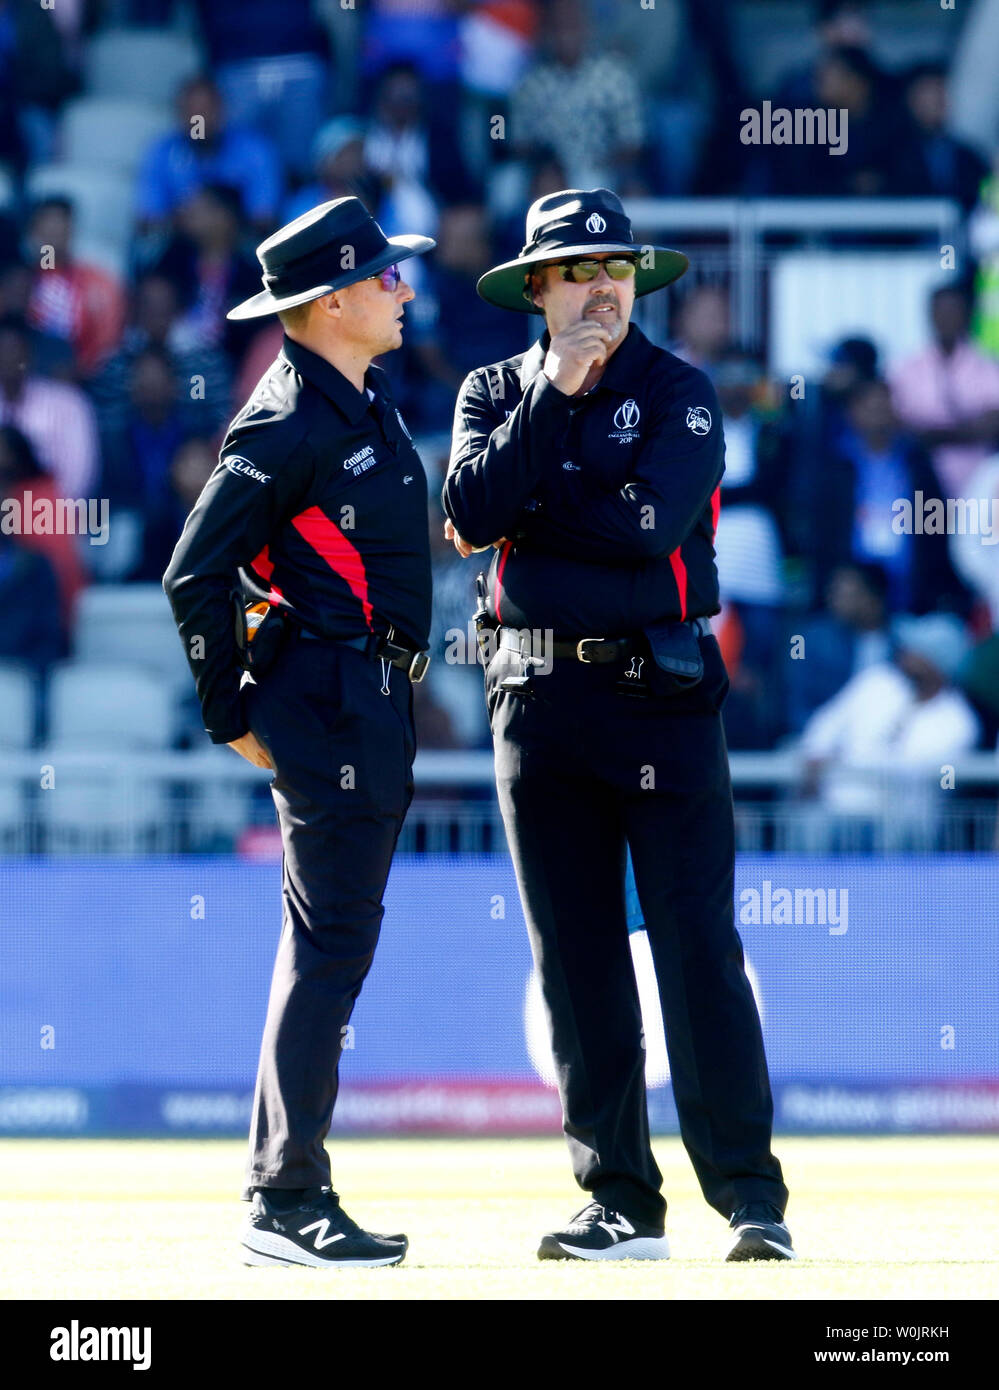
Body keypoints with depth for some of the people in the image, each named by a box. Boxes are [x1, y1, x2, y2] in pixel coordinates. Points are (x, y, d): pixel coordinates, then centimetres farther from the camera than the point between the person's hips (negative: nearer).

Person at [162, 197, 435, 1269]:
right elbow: (194, 574, -16)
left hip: (377, 709, 10)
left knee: (334, 944, 10)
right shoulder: (291, 425, -14)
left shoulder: (369, 407, 15)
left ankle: (287, 1197, 14)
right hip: (328, 697, -10)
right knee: (331, 944, -11)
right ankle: (285, 1204, -10)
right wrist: (230, 714, -11)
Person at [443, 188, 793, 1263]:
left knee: (698, 949, -9)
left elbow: (650, 520, -15)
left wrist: (526, 515, -6)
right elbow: (471, 511, -8)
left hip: (659, 693, -4)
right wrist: (553, 392, -13)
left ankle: (751, 1198, -9)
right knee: (576, 963, 5)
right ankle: (621, 1204, 10)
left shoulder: (680, 394, 0)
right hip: (536, 694, 4)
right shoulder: (495, 393, 11)